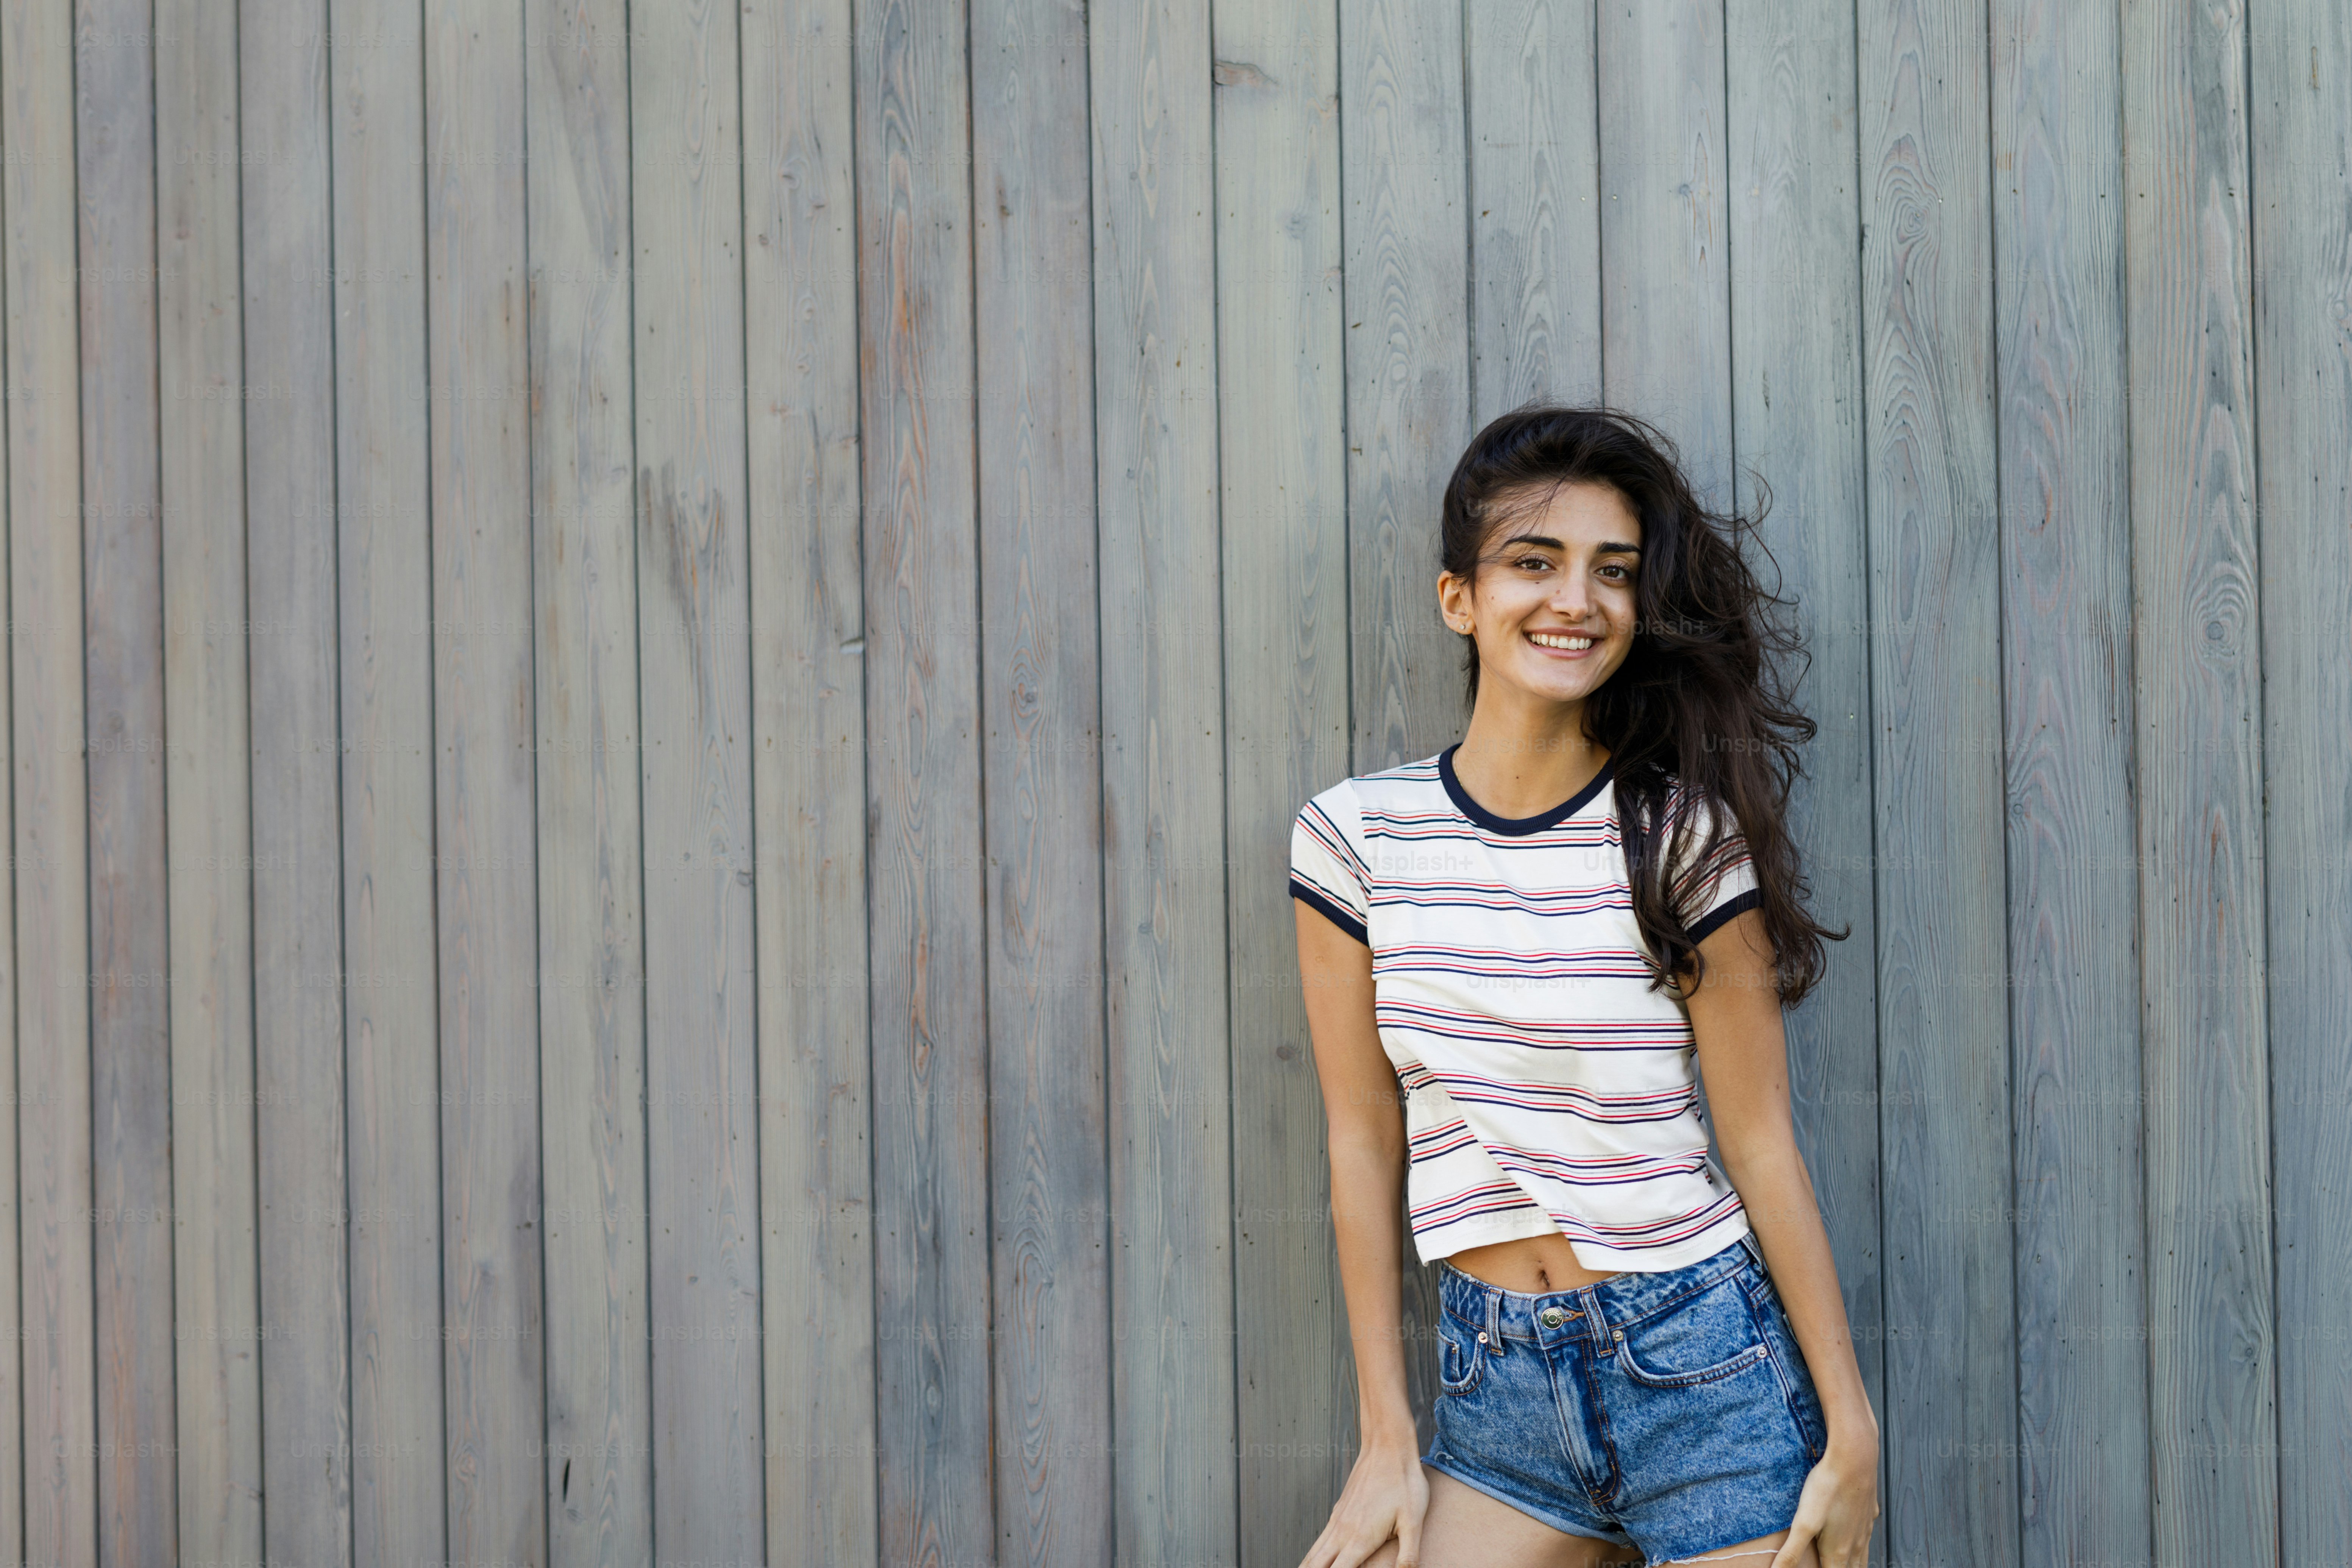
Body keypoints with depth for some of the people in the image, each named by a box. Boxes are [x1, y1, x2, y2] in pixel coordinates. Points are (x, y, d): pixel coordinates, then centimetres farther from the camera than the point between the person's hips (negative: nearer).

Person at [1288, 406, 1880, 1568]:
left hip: (1704, 1370, -2)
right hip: (1496, 1383, 2)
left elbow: (1761, 1143, -4)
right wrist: (1388, 1440, 3)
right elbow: (1365, 1142, 3)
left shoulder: (1685, 837, -6)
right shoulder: (1354, 836, 0)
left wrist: (1851, 1429, -4)